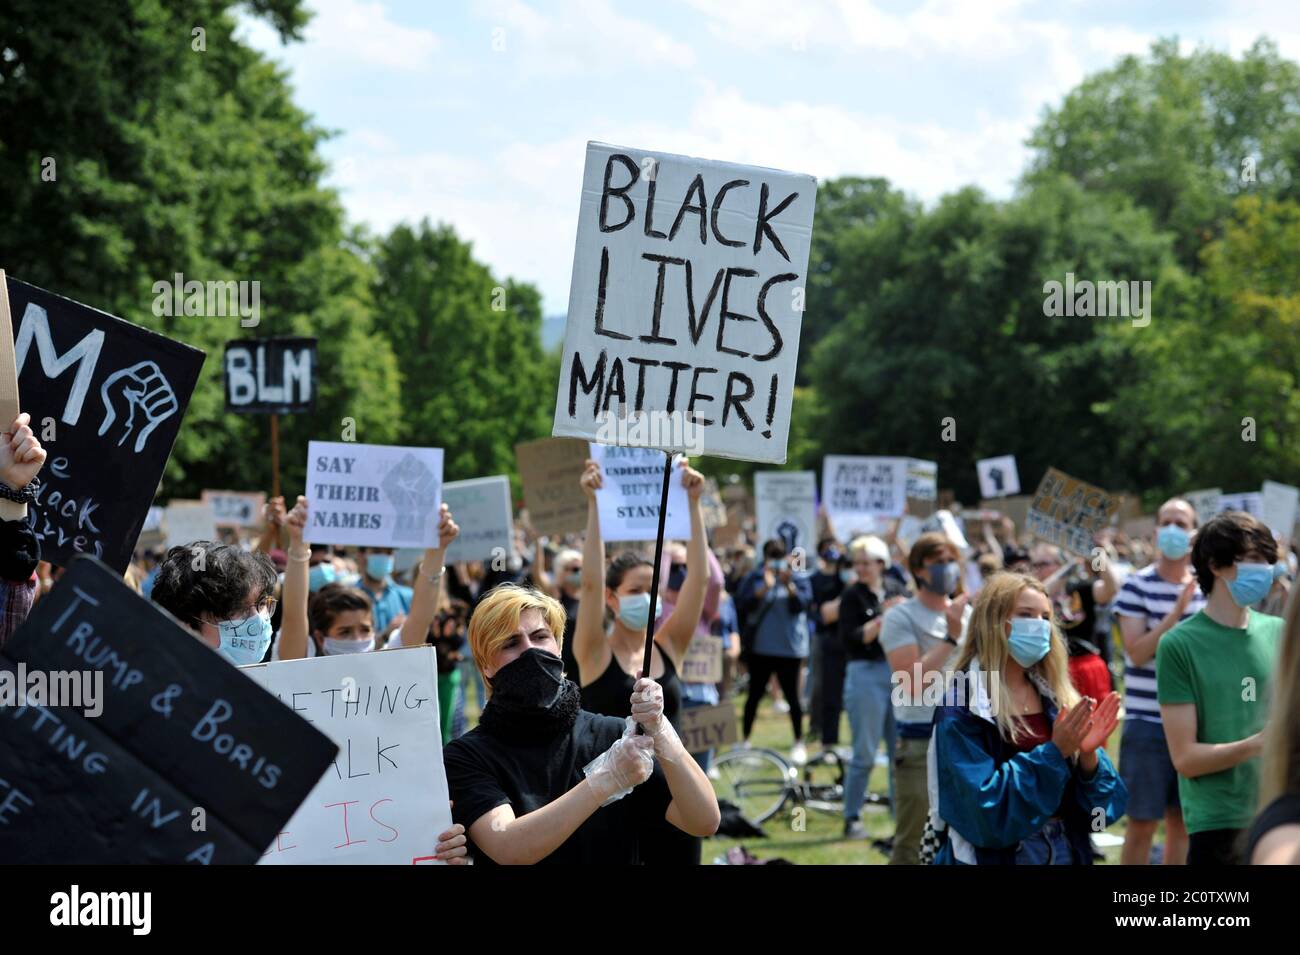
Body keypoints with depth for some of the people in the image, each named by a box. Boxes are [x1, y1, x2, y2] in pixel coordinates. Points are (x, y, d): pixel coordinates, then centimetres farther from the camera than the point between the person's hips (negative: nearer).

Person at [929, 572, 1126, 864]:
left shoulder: (1057, 698, 2)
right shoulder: (962, 706, -11)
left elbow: (1105, 804, 2)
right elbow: (987, 809, -20)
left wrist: (1088, 756, -16)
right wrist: (1053, 753, -22)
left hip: (1066, 852, 4)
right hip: (995, 856, -4)